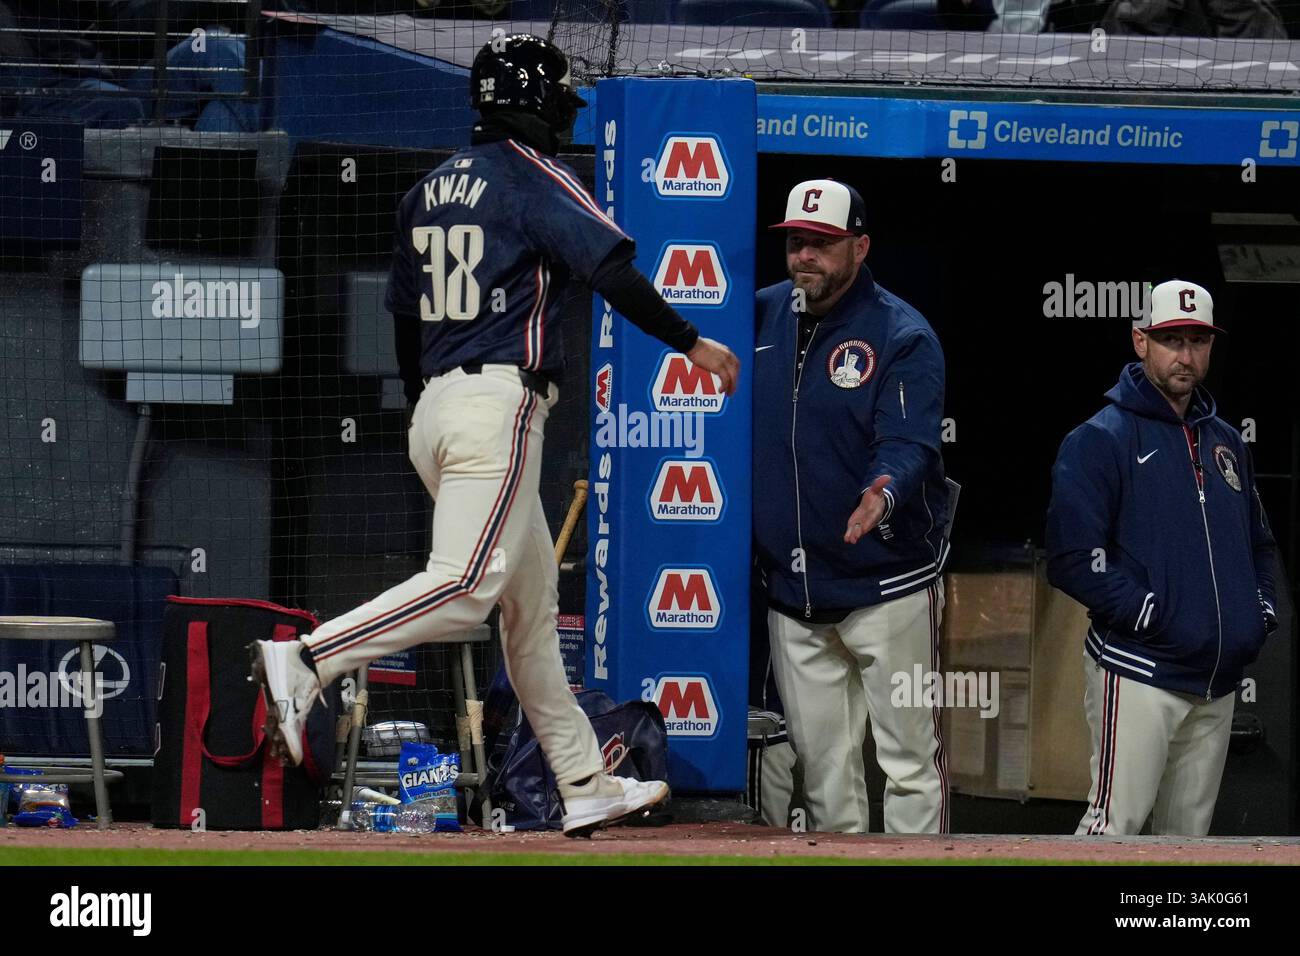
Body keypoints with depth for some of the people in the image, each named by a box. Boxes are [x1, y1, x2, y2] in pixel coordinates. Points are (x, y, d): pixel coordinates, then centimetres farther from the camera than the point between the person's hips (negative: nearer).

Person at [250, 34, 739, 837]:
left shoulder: (432, 190, 17)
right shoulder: (536, 178, -6)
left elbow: (403, 315, 21)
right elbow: (612, 272, -16)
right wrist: (689, 343, -9)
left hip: (437, 409, 9)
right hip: (500, 405, -9)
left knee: (532, 598, 11)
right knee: (466, 586, -17)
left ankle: (586, 786, 13)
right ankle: (306, 664, -31)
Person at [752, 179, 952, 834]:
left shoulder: (902, 336, -7)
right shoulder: (762, 318, 10)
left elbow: (909, 445, -19)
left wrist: (884, 495, -41)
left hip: (887, 583, -6)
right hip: (791, 587, 6)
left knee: (910, 757, -5)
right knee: (822, 766, 12)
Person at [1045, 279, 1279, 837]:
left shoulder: (1225, 443, 18)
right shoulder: (1100, 440, -5)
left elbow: (1258, 540, 30)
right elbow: (1074, 559, -13)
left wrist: (1262, 609, 11)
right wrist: (1154, 616, -17)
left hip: (1218, 680, 7)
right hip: (1140, 670, -7)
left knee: (1190, 830, 10)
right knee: (1114, 823, -15)